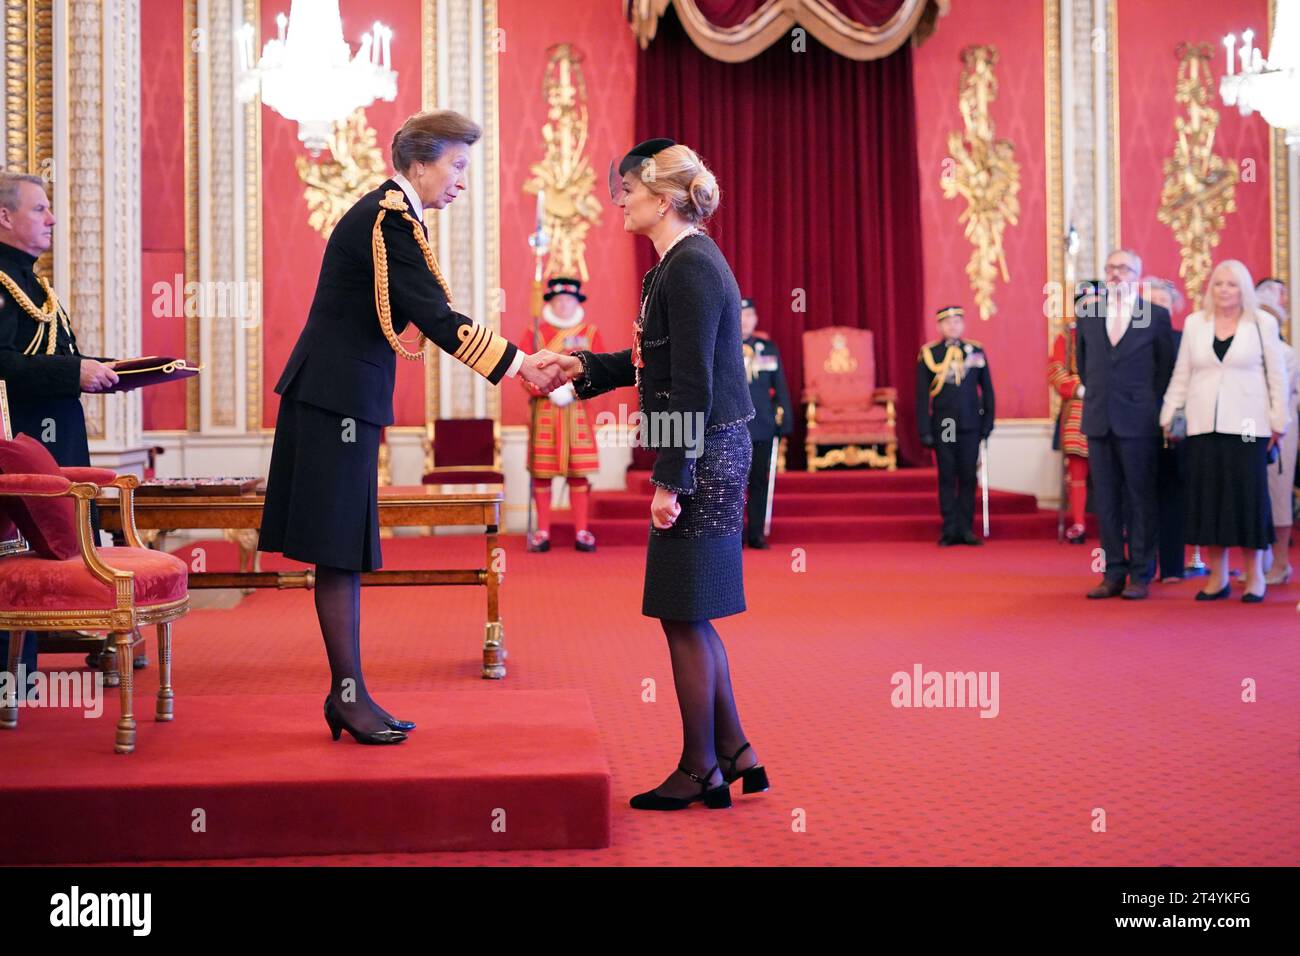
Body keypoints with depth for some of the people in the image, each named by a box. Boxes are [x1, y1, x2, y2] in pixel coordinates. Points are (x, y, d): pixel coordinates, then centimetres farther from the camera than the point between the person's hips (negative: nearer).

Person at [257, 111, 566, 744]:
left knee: (345, 553, 11)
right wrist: (520, 363, -18)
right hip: (339, 396, -10)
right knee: (340, 554, -4)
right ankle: (349, 694, 3)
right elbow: (436, 320, -20)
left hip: (337, 393, 10)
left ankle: (347, 693, 16)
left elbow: (422, 313, 18)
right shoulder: (392, 218, -15)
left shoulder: (386, 212, 16)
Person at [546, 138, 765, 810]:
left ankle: (699, 772, 12)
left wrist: (670, 480, -20)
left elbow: (693, 383, -20)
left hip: (704, 456, -10)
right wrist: (585, 368, 19)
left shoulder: (691, 268, -17)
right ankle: (734, 755, 24)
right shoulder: (678, 263, 14)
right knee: (687, 613, 15)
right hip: (704, 457, 10)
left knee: (683, 616, 0)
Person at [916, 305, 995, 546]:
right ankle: (950, 530, 7)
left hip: (970, 426, 2)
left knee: (968, 477, 3)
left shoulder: (976, 351, 8)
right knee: (947, 478, 2)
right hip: (943, 426, -1)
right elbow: (922, 395, 1)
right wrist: (925, 431, -4)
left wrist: (988, 422, 4)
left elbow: (987, 389, 11)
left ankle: (965, 529, 9)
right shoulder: (929, 354, 2)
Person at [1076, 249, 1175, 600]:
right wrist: (1097, 394, 13)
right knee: (1105, 500, 5)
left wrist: (1150, 407, 4)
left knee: (1140, 499, 1)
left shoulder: (1157, 315, 1)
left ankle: (1140, 575, 7)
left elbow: (1166, 367, 6)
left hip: (1138, 422, -3)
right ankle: (1113, 574, 12)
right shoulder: (1088, 313, 8)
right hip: (1098, 420, 3)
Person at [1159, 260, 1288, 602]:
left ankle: (1255, 576, 9)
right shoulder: (1194, 323, 10)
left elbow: (1277, 376, 4)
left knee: (1248, 496, -2)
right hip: (1203, 427, 2)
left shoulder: (1263, 323, 3)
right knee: (1209, 498, 2)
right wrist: (1169, 414, 9)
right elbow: (1181, 375, 13)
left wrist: (1278, 422, 1)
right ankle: (1217, 577, 10)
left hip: (1246, 427, -2)